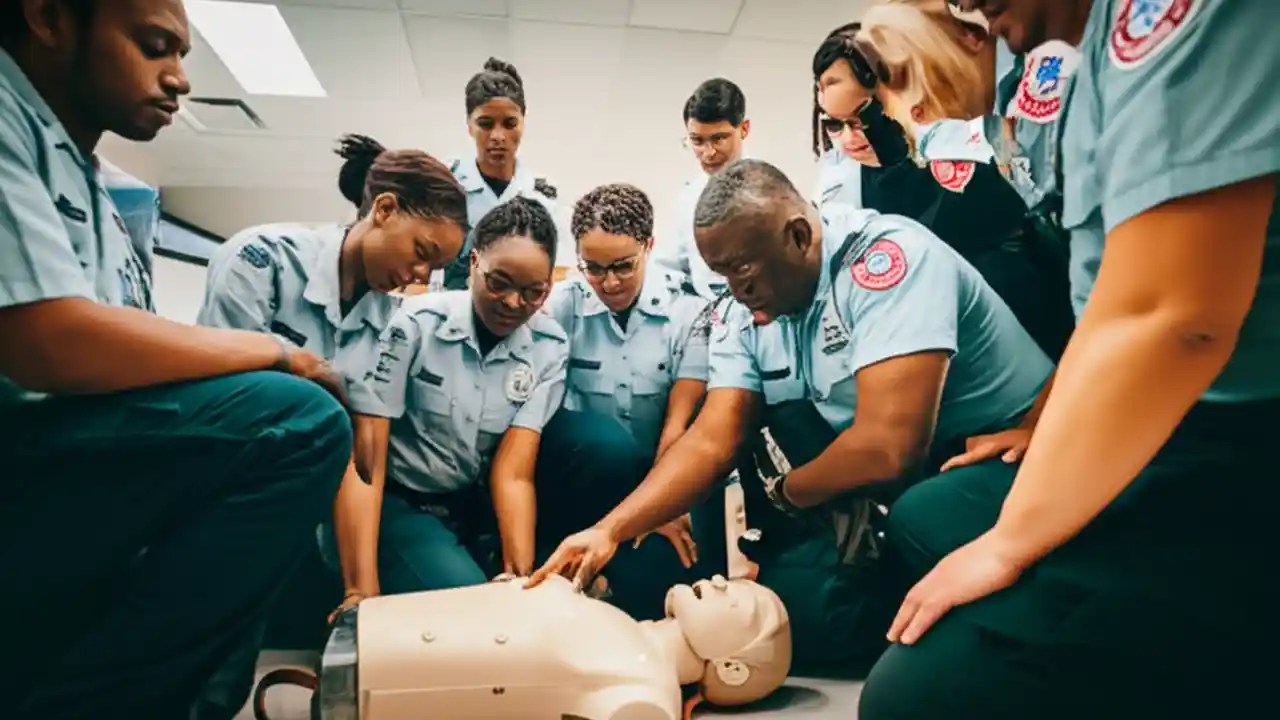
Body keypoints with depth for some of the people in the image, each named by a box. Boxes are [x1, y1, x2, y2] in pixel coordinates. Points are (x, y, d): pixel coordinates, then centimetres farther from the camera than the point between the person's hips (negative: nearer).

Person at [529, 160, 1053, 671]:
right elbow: (712, 440, -7)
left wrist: (784, 494, -12)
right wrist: (610, 530, -20)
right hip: (891, 482, 7)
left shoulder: (887, 258, -25)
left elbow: (888, 449, -32)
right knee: (798, 602, -11)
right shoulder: (745, 314, -2)